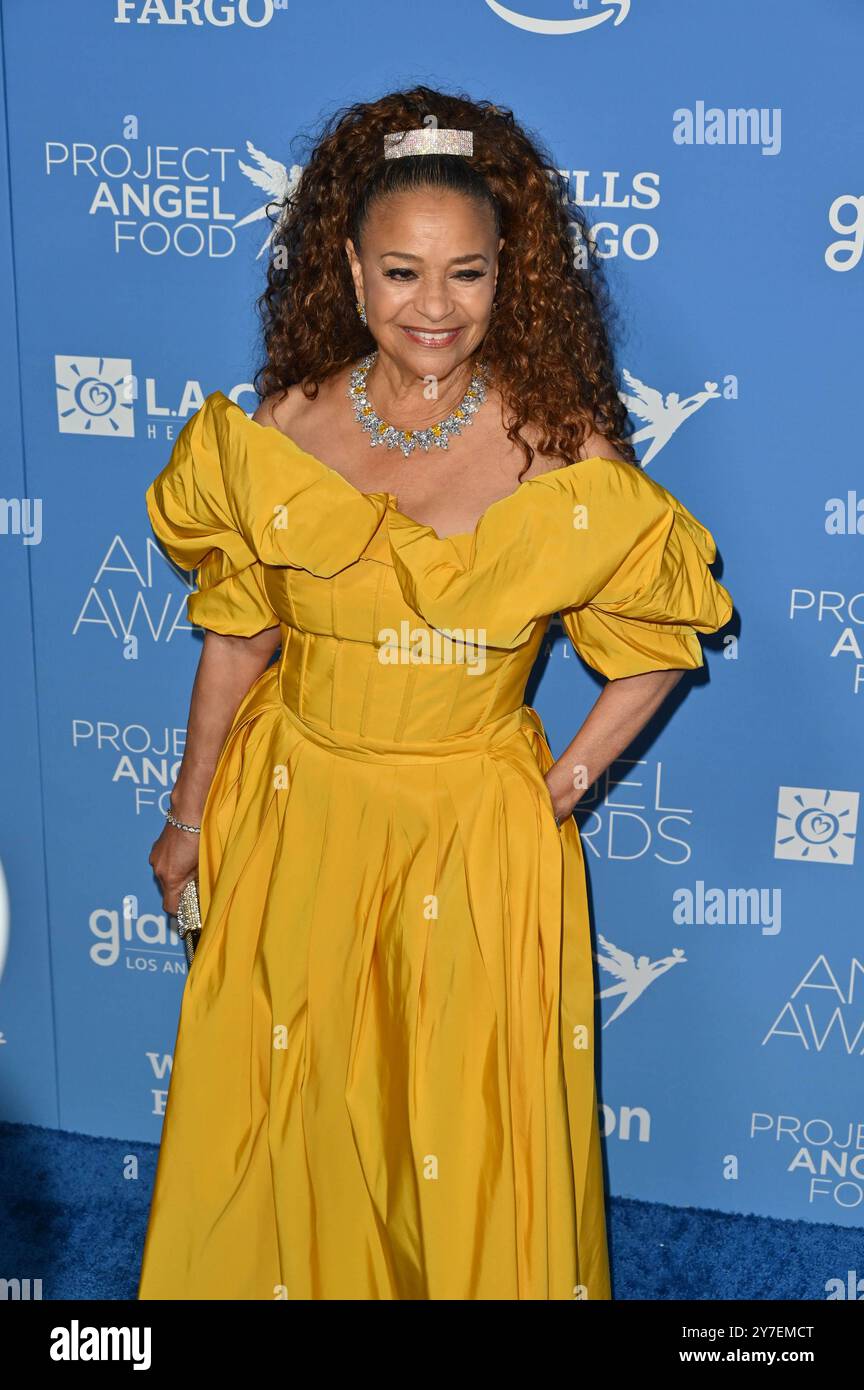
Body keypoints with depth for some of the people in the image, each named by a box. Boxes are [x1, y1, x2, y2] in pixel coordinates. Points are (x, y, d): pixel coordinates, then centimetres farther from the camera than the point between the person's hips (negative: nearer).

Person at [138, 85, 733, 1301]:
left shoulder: (562, 456, -13)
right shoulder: (279, 435, -7)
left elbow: (660, 639, -2)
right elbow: (236, 640, 4)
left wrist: (567, 783, -7)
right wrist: (189, 816, 10)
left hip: (479, 835, -2)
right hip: (297, 818, 2)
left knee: (473, 1126, 11)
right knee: (290, 1109, 17)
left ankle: (478, 1276, 38)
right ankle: (291, 1275, 43)